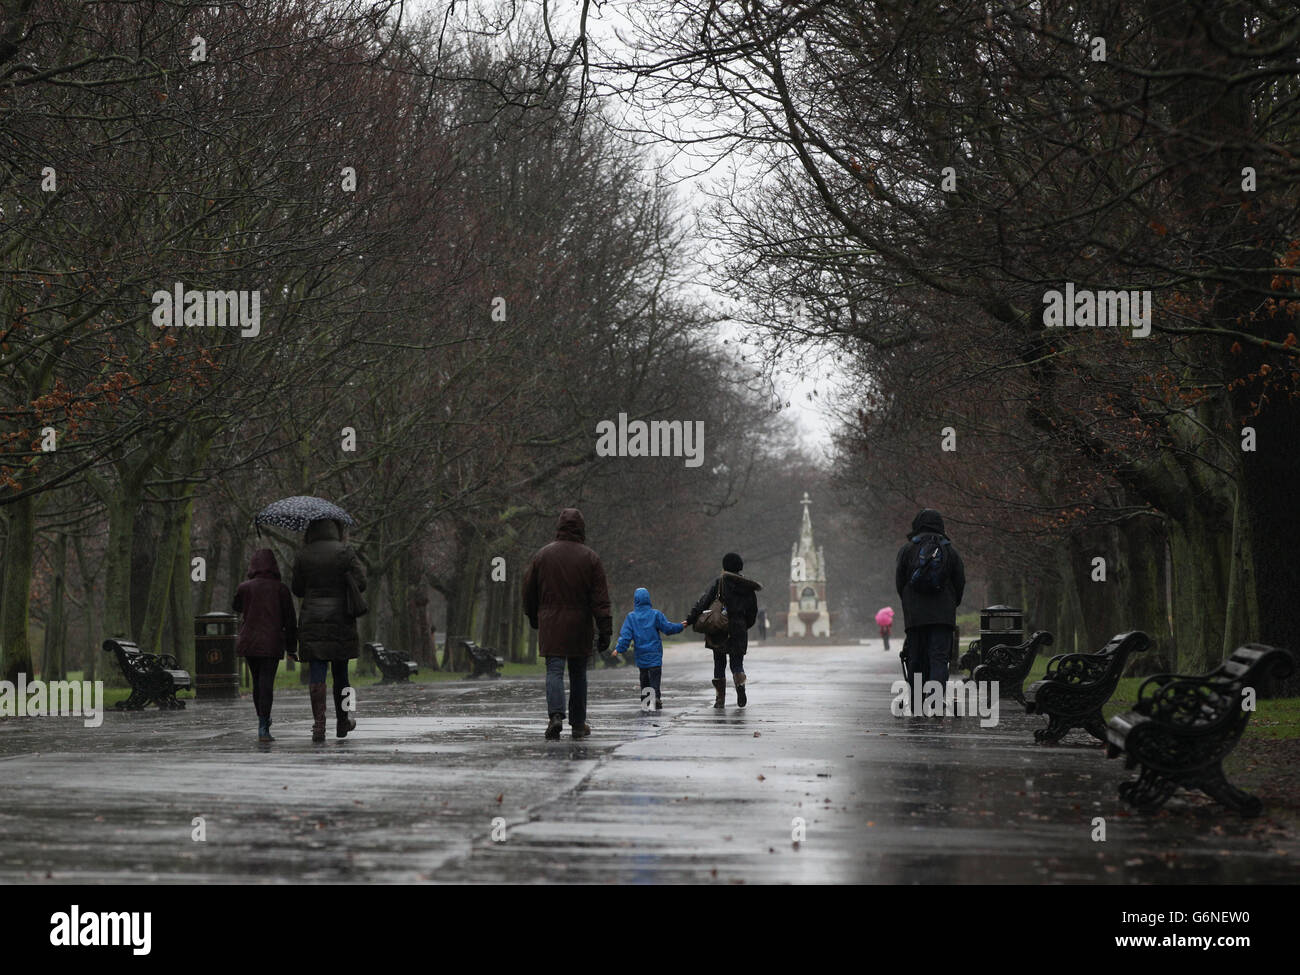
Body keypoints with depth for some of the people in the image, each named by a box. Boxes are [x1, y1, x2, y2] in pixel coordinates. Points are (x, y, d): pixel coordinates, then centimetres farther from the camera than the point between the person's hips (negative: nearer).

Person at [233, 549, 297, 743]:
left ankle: (264, 721, 30)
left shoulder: (245, 587, 0)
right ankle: (263, 728, -17)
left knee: (257, 683, 16)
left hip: (249, 641, 2)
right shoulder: (280, 589, -1)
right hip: (272, 644, -2)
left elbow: (237, 608, 20)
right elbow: (290, 620, 2)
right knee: (267, 684, -6)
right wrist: (291, 647, 10)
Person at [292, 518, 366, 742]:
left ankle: (319, 724, -12)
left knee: (317, 672, -2)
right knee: (340, 671, 13)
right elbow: (360, 584, -7)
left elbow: (298, 590, 7)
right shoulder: (345, 551, -4)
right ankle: (342, 721, 26)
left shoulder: (303, 556, 0)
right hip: (340, 620, 0)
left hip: (311, 619, 0)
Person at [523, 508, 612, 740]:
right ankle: (578, 725, 16)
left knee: (554, 671, -3)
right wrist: (605, 631, -3)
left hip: (550, 625, 0)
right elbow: (600, 598, -5)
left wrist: (534, 619, 23)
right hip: (580, 625, 0)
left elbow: (529, 592, 8)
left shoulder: (542, 555, 1)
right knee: (578, 673, 11)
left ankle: (556, 715, -26)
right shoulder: (590, 558, -2)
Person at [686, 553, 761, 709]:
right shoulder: (748, 588, 8)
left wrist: (690, 620, -10)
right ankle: (740, 684, -21)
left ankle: (720, 699, 5)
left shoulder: (718, 583, -3)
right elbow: (753, 611, 12)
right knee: (737, 663, 10)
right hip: (739, 630, 2)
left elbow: (703, 602, -10)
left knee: (719, 664, 8)